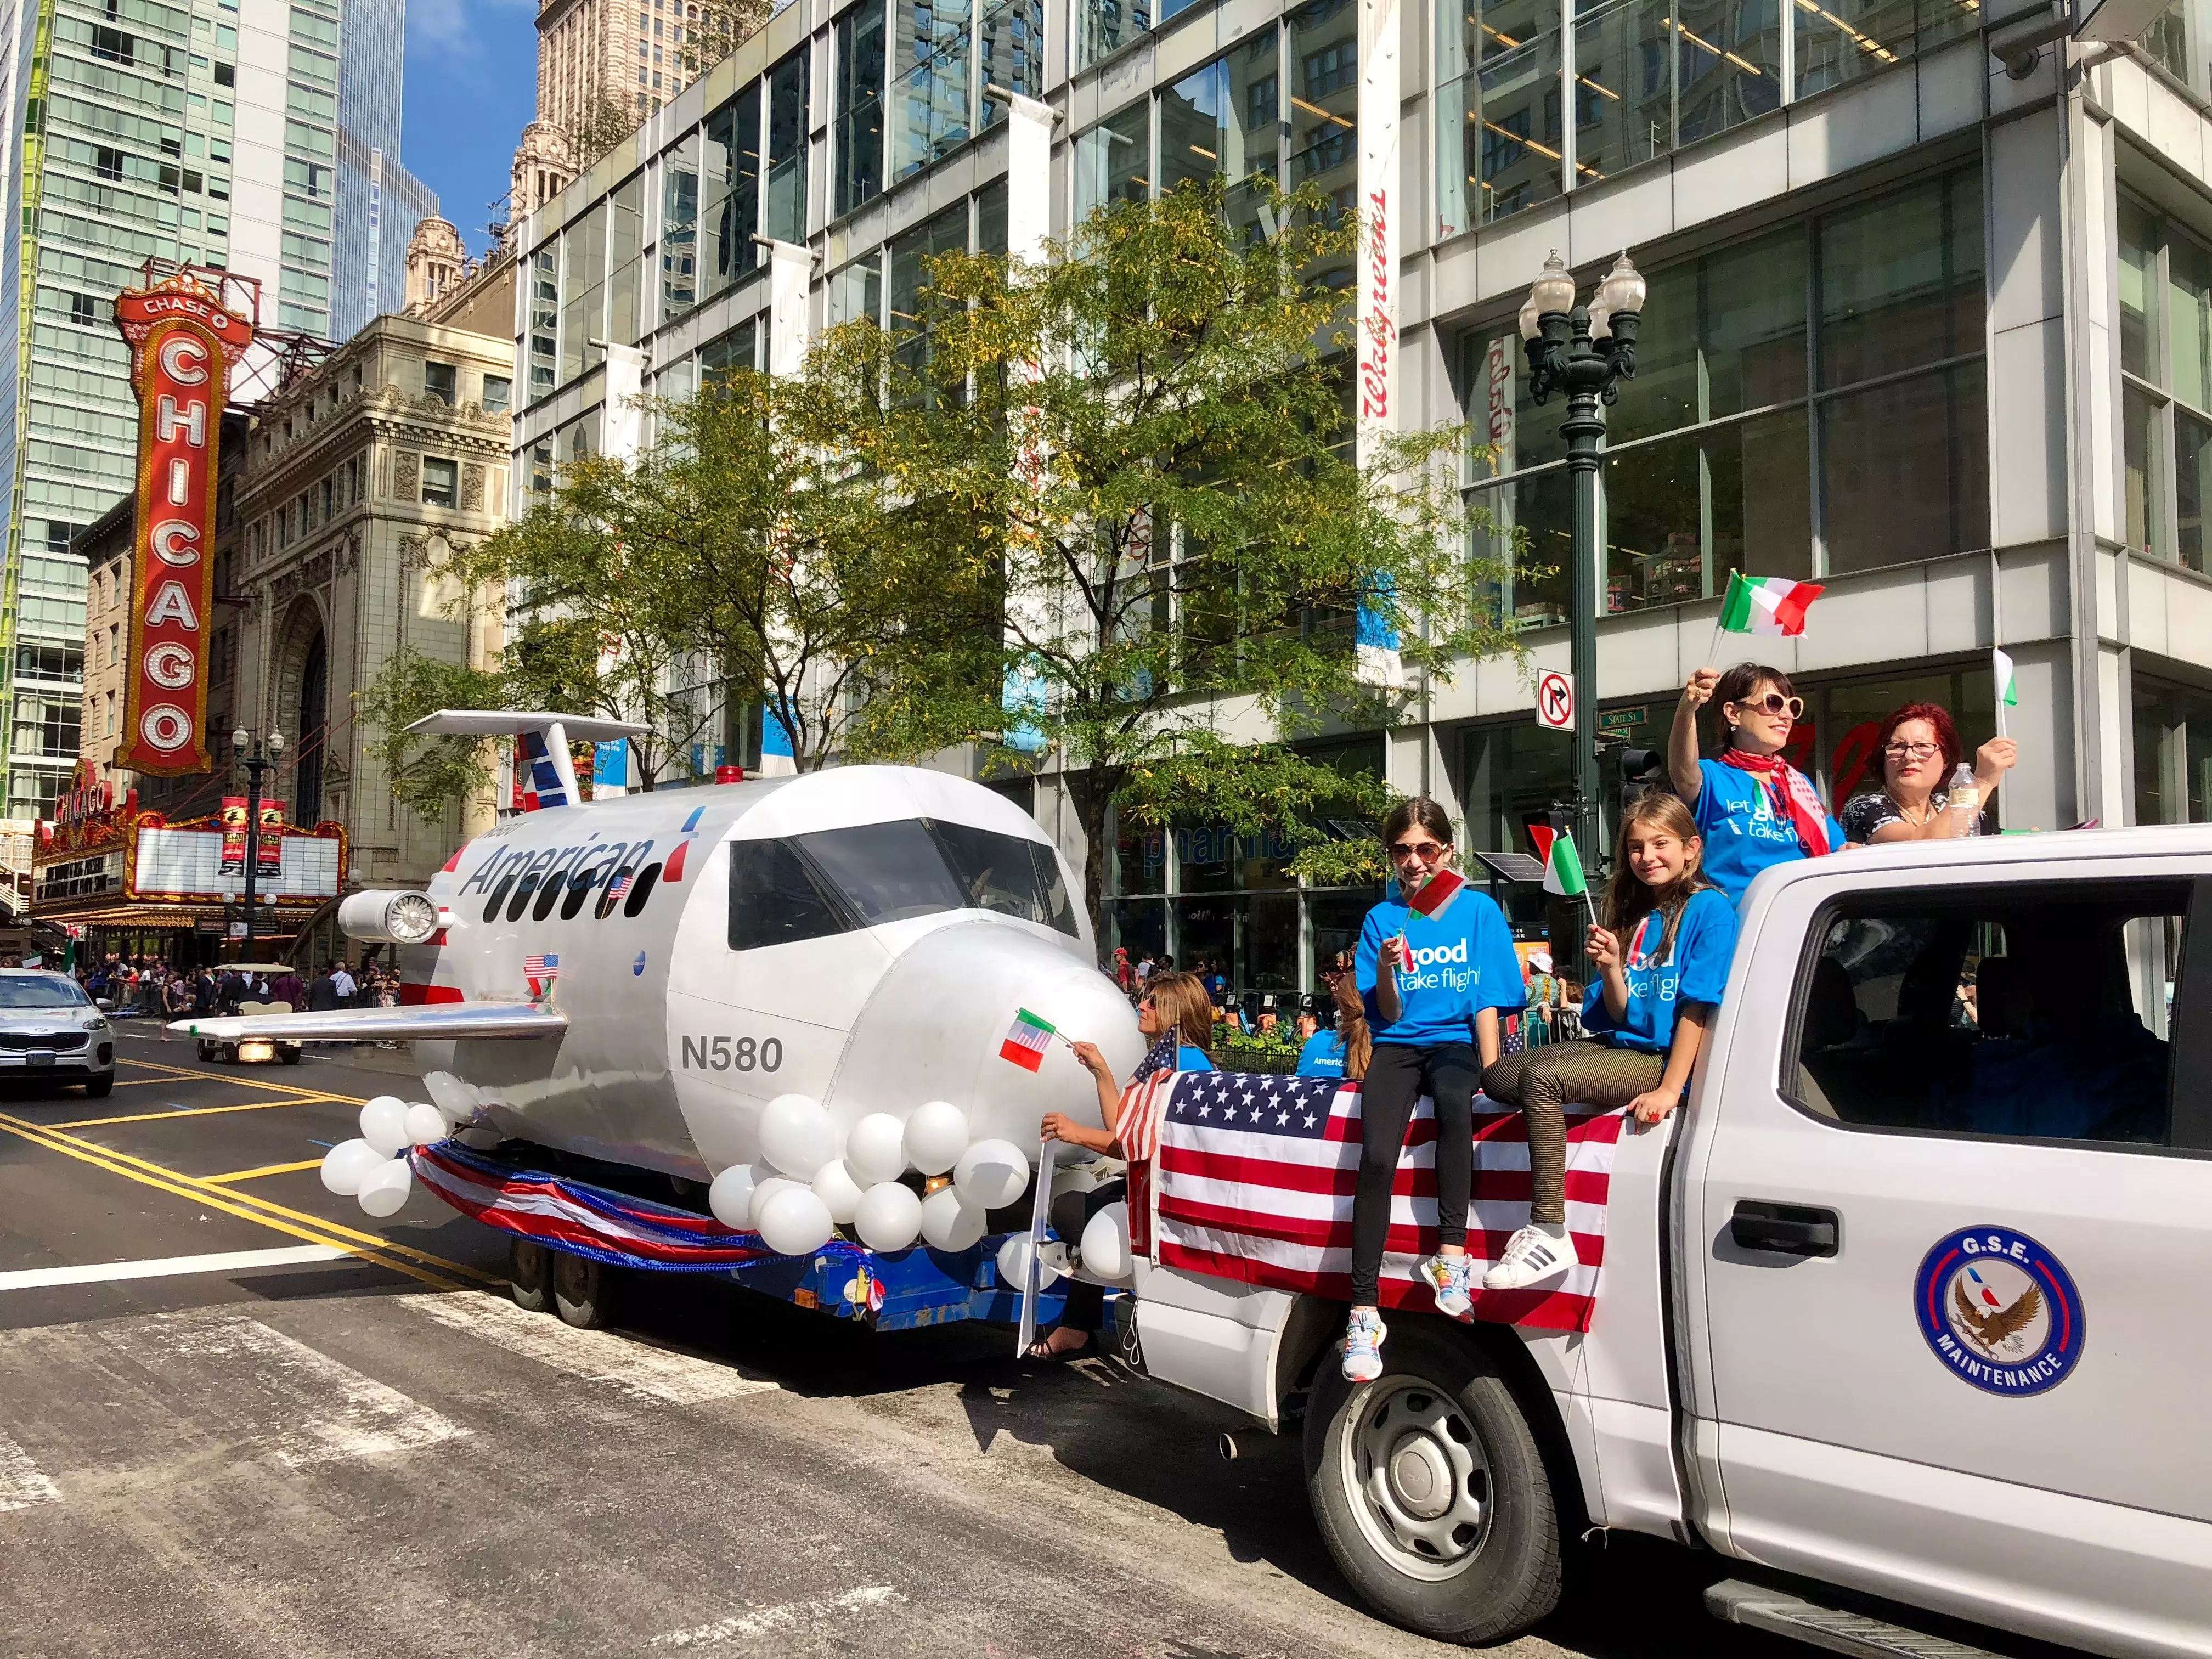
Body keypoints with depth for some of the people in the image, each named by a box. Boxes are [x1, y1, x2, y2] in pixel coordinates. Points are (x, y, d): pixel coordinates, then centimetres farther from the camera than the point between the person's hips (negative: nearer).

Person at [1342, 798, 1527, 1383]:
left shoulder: (1479, 910, 6)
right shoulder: (1382, 918, 9)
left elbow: (1487, 1003, 3)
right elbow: (1388, 1013, 6)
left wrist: (1489, 1073, -10)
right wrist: (1385, 970, -14)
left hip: (1456, 1041, -1)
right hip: (1399, 1045, 1)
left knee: (1453, 1093, -39)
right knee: (1377, 1157, -25)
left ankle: (1451, 1255, -33)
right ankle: (1364, 1311, -23)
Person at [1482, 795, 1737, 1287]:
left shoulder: (1709, 908, -8)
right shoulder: (1635, 915, 14)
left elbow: (1697, 1009, -15)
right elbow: (1620, 1015, 10)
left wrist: (1670, 1089, -20)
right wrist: (1612, 970, -10)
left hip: (1662, 1059, -8)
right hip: (1620, 1046, 8)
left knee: (1541, 1079, -27)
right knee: (1496, 1076, 0)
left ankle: (1550, 1236, -27)